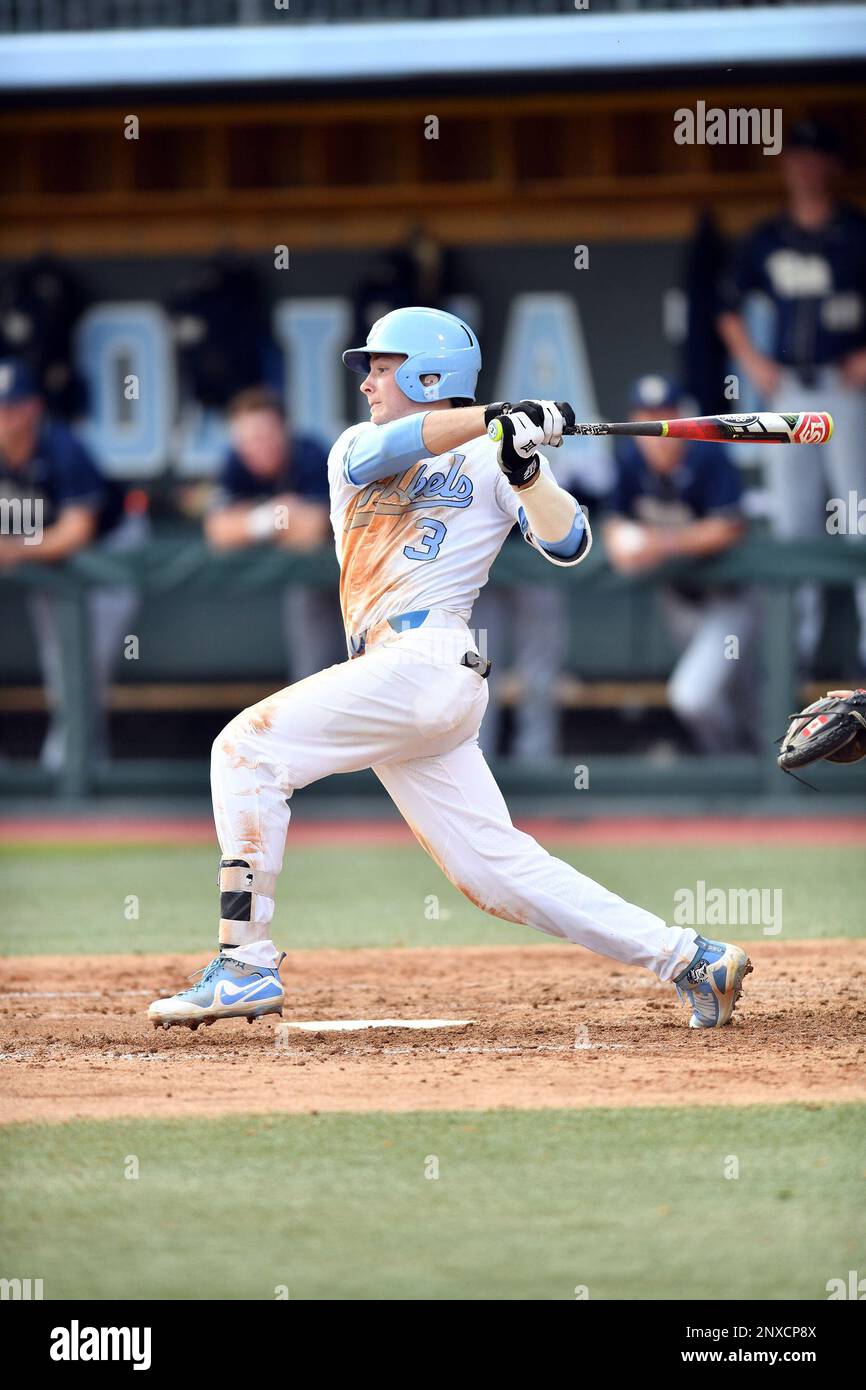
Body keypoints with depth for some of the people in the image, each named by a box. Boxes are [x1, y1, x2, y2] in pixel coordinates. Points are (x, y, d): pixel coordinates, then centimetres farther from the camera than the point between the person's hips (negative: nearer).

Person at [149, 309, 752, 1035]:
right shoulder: (352, 449, 23)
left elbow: (568, 545, -4)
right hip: (394, 678, 7)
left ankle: (245, 968, -17)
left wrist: (525, 469, -19)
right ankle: (690, 958, 3)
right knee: (499, 871, 1)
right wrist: (493, 417, -14)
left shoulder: (486, 460, 7)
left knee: (248, 749, -14)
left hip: (427, 661, -7)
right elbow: (378, 452, -3)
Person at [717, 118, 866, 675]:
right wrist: (751, 358, 9)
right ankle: (799, 643, 9)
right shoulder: (768, 240, 12)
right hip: (788, 392, 5)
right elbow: (731, 305, 22)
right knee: (793, 519, 5)